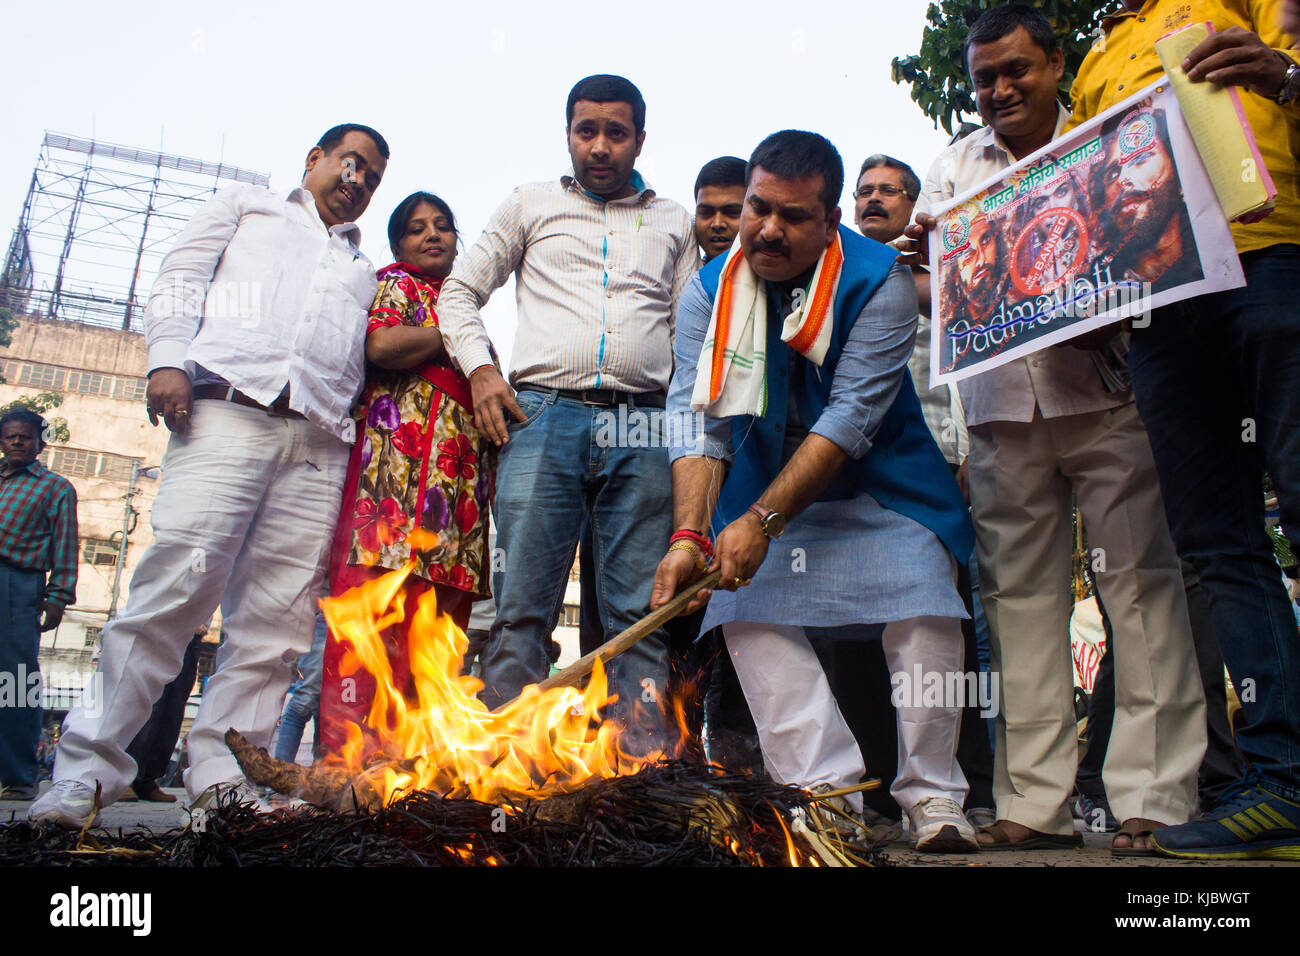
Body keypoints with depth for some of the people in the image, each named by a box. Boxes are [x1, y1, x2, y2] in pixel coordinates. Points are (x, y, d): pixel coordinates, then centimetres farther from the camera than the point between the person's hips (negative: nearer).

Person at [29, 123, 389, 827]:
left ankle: (221, 775, -2)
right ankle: (88, 768, -9)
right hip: (230, 410, -3)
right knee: (178, 579, -17)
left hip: (319, 442, 4)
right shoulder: (246, 208, 26)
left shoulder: (363, 269, 33)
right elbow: (180, 280, 13)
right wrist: (168, 359, -4)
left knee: (277, 618, -6)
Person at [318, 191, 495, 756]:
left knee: (442, 613, -4)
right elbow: (381, 347, -8)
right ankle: (350, 748, -18)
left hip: (463, 464, 6)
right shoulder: (394, 284, 14)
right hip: (404, 451, -6)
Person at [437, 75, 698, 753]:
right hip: (542, 416, -1)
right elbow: (460, 289, 20)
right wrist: (480, 369, 2)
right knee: (522, 603, -6)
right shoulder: (531, 204, 20)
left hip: (642, 427, 1)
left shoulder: (673, 222, 23)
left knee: (640, 611, -1)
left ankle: (647, 761, 4)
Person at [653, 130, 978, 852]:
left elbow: (851, 415, -28)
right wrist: (691, 534, -34)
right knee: (749, 613, -13)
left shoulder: (879, 280, -20)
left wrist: (760, 521, -34)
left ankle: (933, 800, -1)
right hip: (766, 481, 3)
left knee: (924, 612, -16)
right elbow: (700, 417, -20)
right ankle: (828, 798, -10)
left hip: (879, 481, -2)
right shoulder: (709, 292, -11)